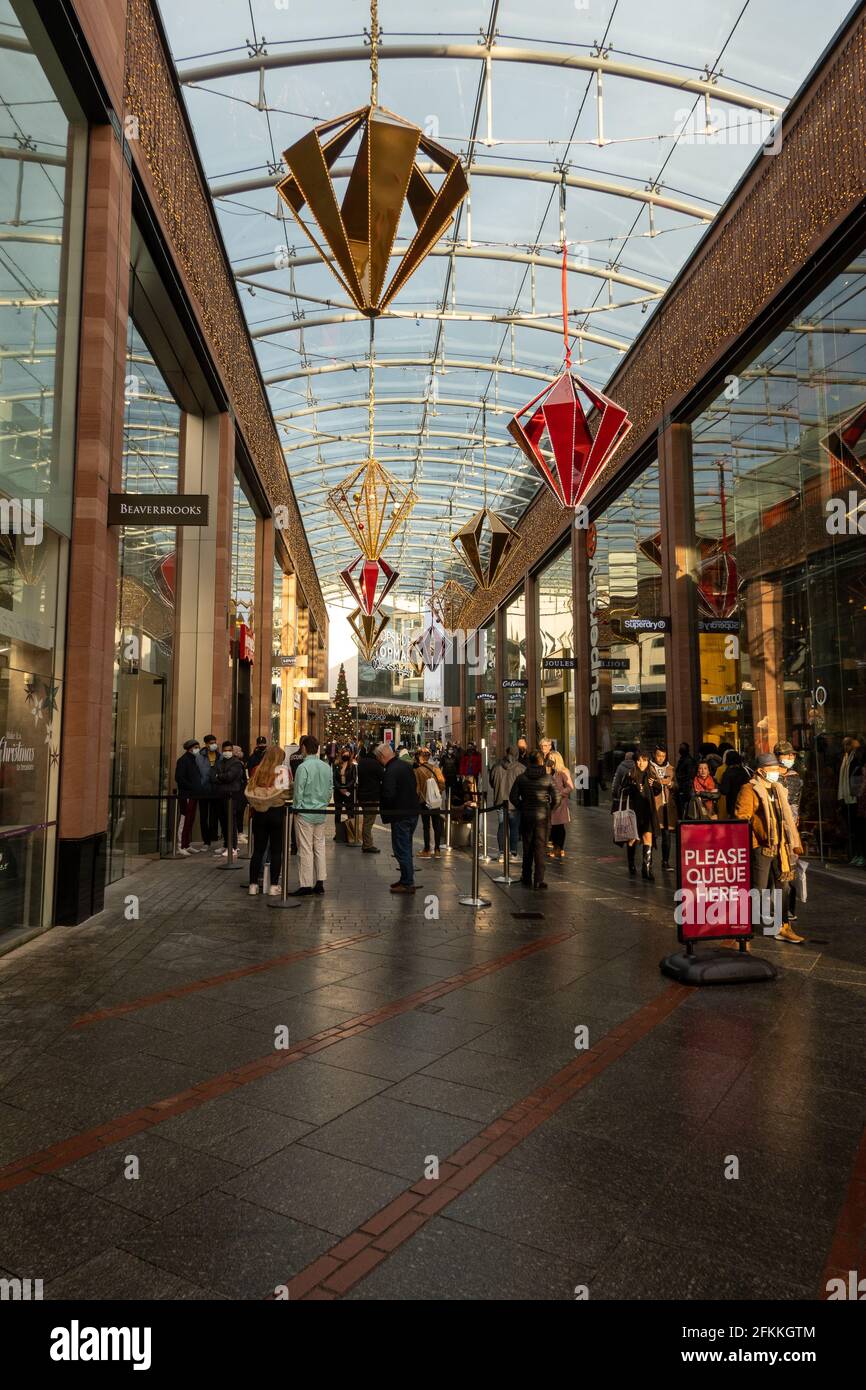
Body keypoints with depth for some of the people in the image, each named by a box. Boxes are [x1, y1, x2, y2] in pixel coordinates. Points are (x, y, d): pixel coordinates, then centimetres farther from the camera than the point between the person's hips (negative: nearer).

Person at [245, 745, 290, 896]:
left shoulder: (257, 770, 5)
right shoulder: (282, 770, -6)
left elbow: (248, 791, 5)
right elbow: (286, 792, -12)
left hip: (258, 812, 4)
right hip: (277, 812, -3)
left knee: (258, 850, 9)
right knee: (276, 851, 3)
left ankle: (253, 885, 13)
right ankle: (274, 886, 6)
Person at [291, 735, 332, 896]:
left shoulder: (303, 767, -14)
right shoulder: (327, 767, 5)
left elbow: (298, 791, -12)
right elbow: (330, 789, 11)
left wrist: (296, 810, 0)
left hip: (305, 812, -6)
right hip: (321, 813, 6)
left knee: (305, 849, -1)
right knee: (319, 847, 12)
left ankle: (306, 885, 2)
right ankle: (320, 882, 15)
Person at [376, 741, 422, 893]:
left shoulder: (389, 772, -20)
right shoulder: (405, 765, 8)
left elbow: (388, 795, -25)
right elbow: (415, 787, 17)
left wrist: (384, 812, -7)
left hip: (400, 815, -9)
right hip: (413, 811, 9)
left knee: (401, 849, 0)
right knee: (406, 847, 19)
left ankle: (407, 883, 5)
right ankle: (406, 879, 28)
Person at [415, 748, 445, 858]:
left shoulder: (418, 771, -14)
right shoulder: (436, 768, -5)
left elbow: (416, 788, -9)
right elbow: (442, 784, -1)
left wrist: (417, 799, 5)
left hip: (424, 802, -3)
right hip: (436, 802, 3)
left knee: (426, 826, 5)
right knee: (437, 825, 11)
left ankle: (427, 850, 10)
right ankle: (437, 850, 15)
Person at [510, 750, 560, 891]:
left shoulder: (521, 778, -1)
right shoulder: (548, 778, -7)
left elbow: (513, 797, -2)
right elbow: (556, 799, -9)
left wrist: (522, 808, 10)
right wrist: (549, 810, 6)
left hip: (526, 817, 2)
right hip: (542, 817, -2)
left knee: (527, 848, 13)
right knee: (540, 848, 3)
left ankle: (527, 878, 20)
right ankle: (539, 880, 1)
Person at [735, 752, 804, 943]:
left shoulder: (778, 789, 15)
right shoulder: (750, 790, -10)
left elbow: (786, 818, 20)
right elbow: (742, 818, -15)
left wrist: (795, 842, 17)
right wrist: (748, 844, -20)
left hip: (780, 847, 8)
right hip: (761, 847, -8)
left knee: (783, 887, 13)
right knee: (758, 889, -2)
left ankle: (784, 928, 24)